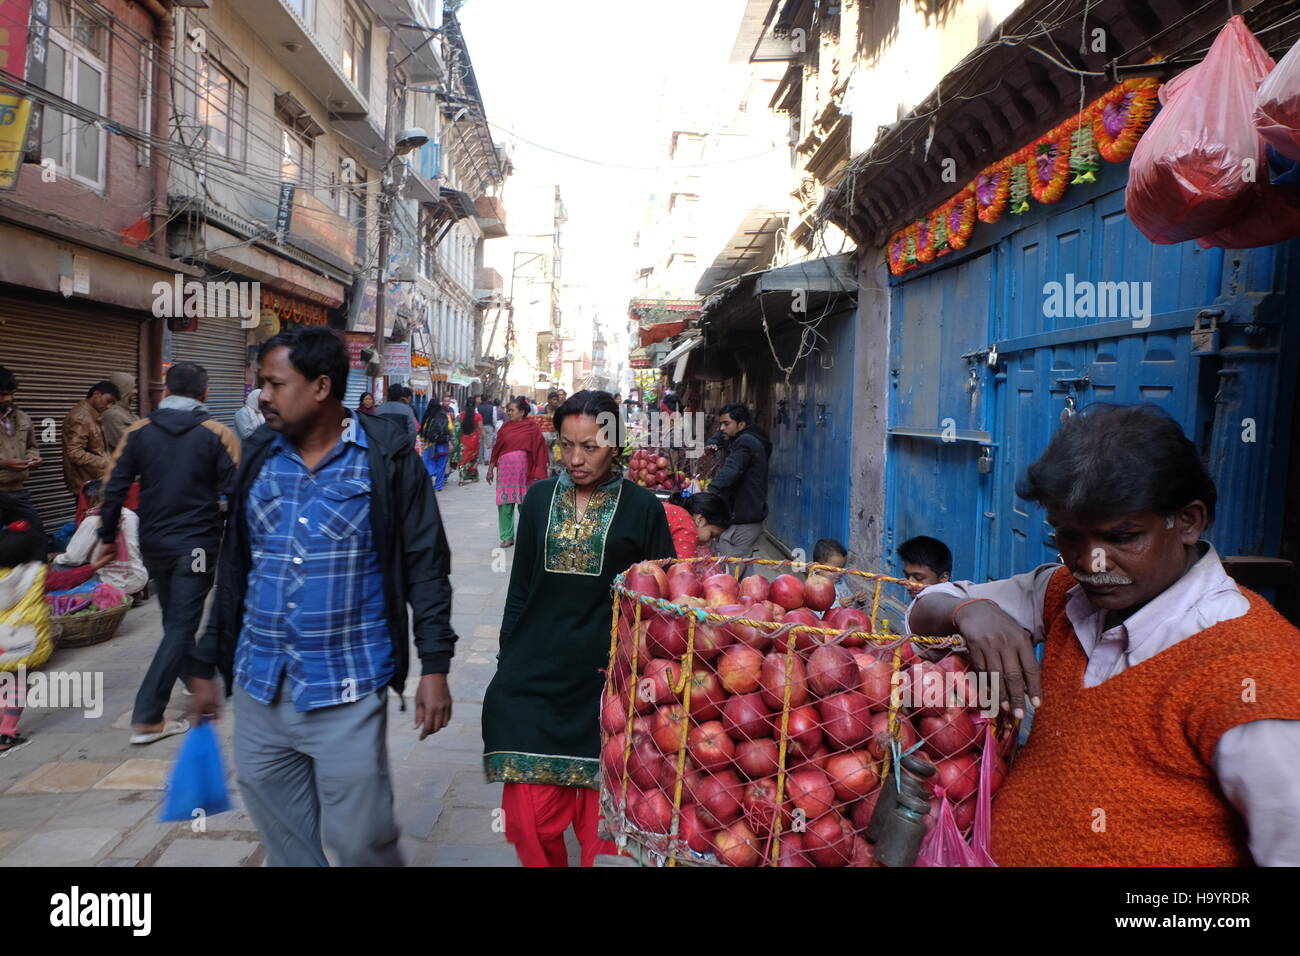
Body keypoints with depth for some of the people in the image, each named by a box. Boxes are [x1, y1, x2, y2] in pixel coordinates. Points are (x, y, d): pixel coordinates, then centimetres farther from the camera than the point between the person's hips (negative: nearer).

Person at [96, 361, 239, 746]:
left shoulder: (138, 431, 1)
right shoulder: (217, 434, -9)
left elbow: (114, 488, 1)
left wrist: (108, 536, 11)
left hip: (153, 542, 4)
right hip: (196, 544, -4)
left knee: (174, 619, 22)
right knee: (181, 625, -1)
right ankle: (147, 718, -3)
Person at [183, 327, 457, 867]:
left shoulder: (387, 457, -7)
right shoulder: (256, 458, 6)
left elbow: (426, 566, -6)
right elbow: (233, 569, 13)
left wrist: (434, 666, -10)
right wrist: (204, 664, 15)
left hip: (347, 693, -5)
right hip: (258, 687, 5)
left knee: (360, 838, 1)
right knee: (285, 840, 16)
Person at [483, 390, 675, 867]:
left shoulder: (641, 507, -2)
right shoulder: (540, 496, 7)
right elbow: (520, 588, 13)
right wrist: (507, 663, 12)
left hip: (605, 676, -2)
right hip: (536, 674, 2)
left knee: (600, 815, 6)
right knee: (529, 815, 2)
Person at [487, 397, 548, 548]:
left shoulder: (532, 428, -3)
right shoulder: (506, 427, 7)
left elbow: (539, 450, -4)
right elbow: (496, 449, 11)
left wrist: (537, 473, -8)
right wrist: (491, 468, 10)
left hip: (524, 470, -3)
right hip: (505, 469, 3)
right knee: (505, 504, 2)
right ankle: (507, 537, 11)